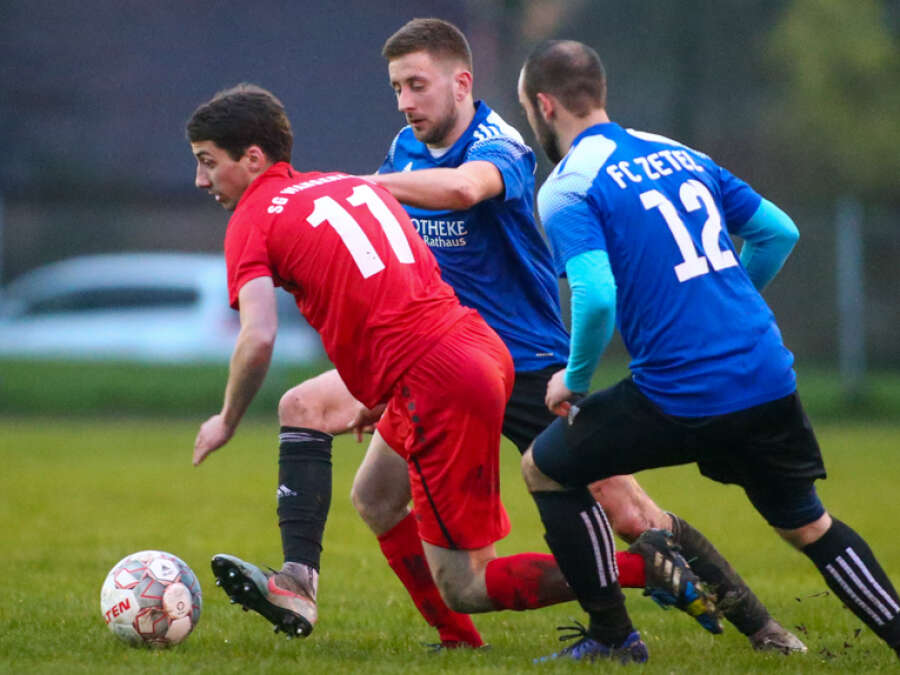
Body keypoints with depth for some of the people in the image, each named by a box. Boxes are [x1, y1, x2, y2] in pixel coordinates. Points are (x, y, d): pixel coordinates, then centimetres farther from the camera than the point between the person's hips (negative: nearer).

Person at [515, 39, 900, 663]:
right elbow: (778, 232, 19)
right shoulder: (680, 155, 16)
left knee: (546, 468, 13)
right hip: (768, 378, 6)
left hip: (680, 396, -6)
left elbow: (597, 298, -19)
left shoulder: (567, 189, -5)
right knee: (806, 524, 23)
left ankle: (613, 636, 14)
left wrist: (574, 379, -2)